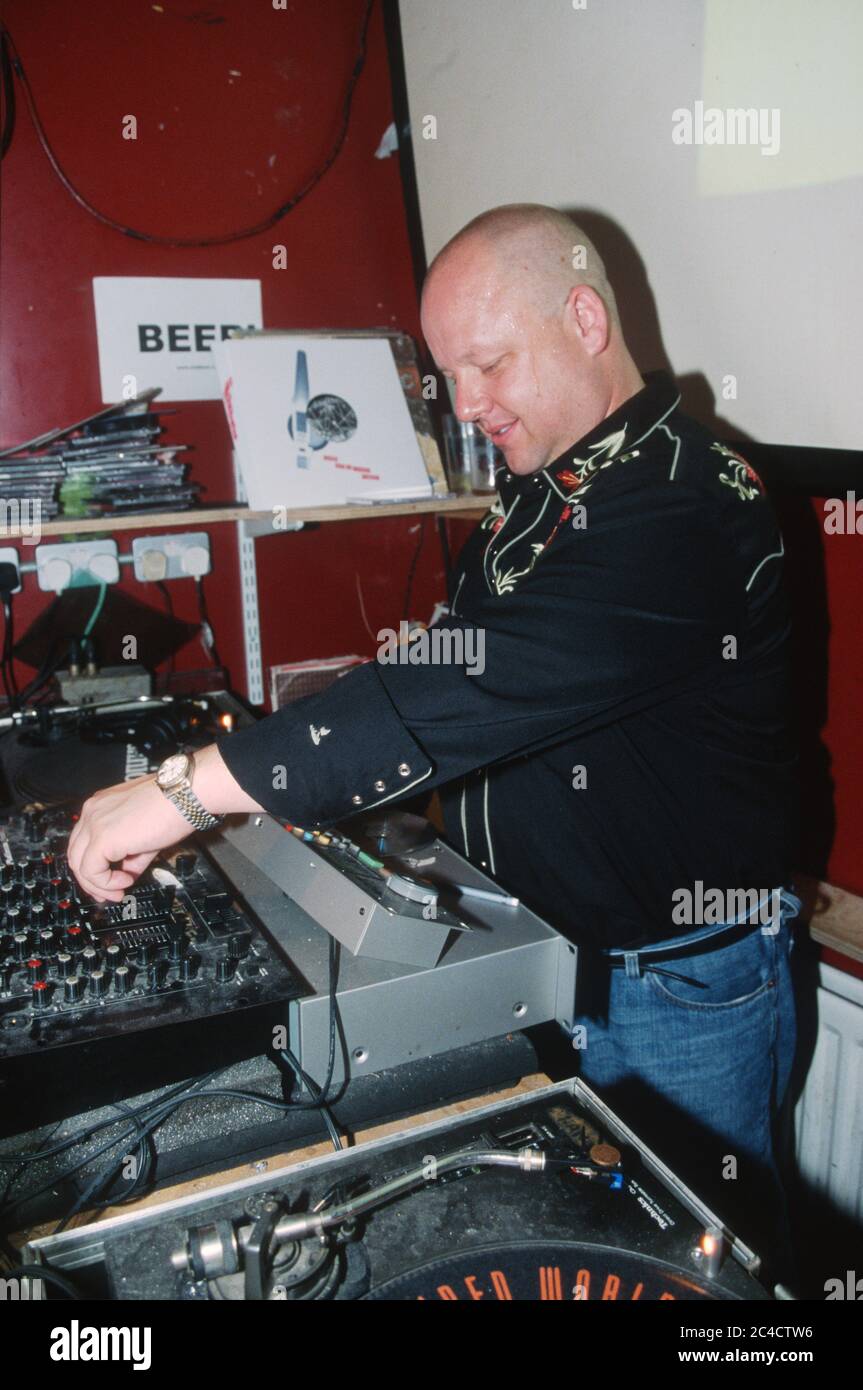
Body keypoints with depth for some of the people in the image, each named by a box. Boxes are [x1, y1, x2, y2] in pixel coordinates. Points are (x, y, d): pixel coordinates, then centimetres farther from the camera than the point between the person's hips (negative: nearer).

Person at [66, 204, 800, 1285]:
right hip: (537, 953, 8)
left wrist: (191, 788, -35)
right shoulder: (537, 492, 7)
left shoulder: (682, 506, -25)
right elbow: (469, 676, 15)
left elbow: (478, 690, -36)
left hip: (675, 988, -7)